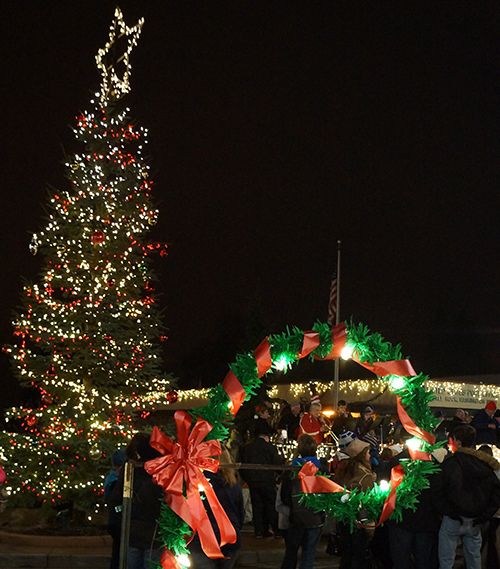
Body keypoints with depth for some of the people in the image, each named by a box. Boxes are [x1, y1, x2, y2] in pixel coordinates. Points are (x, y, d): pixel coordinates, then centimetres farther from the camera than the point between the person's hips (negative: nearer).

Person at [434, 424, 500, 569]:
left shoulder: (451, 462, -14)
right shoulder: (486, 463, 3)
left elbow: (438, 491, -17)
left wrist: (446, 511, -5)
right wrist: (485, 515, 4)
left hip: (453, 519, -5)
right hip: (475, 523, 5)